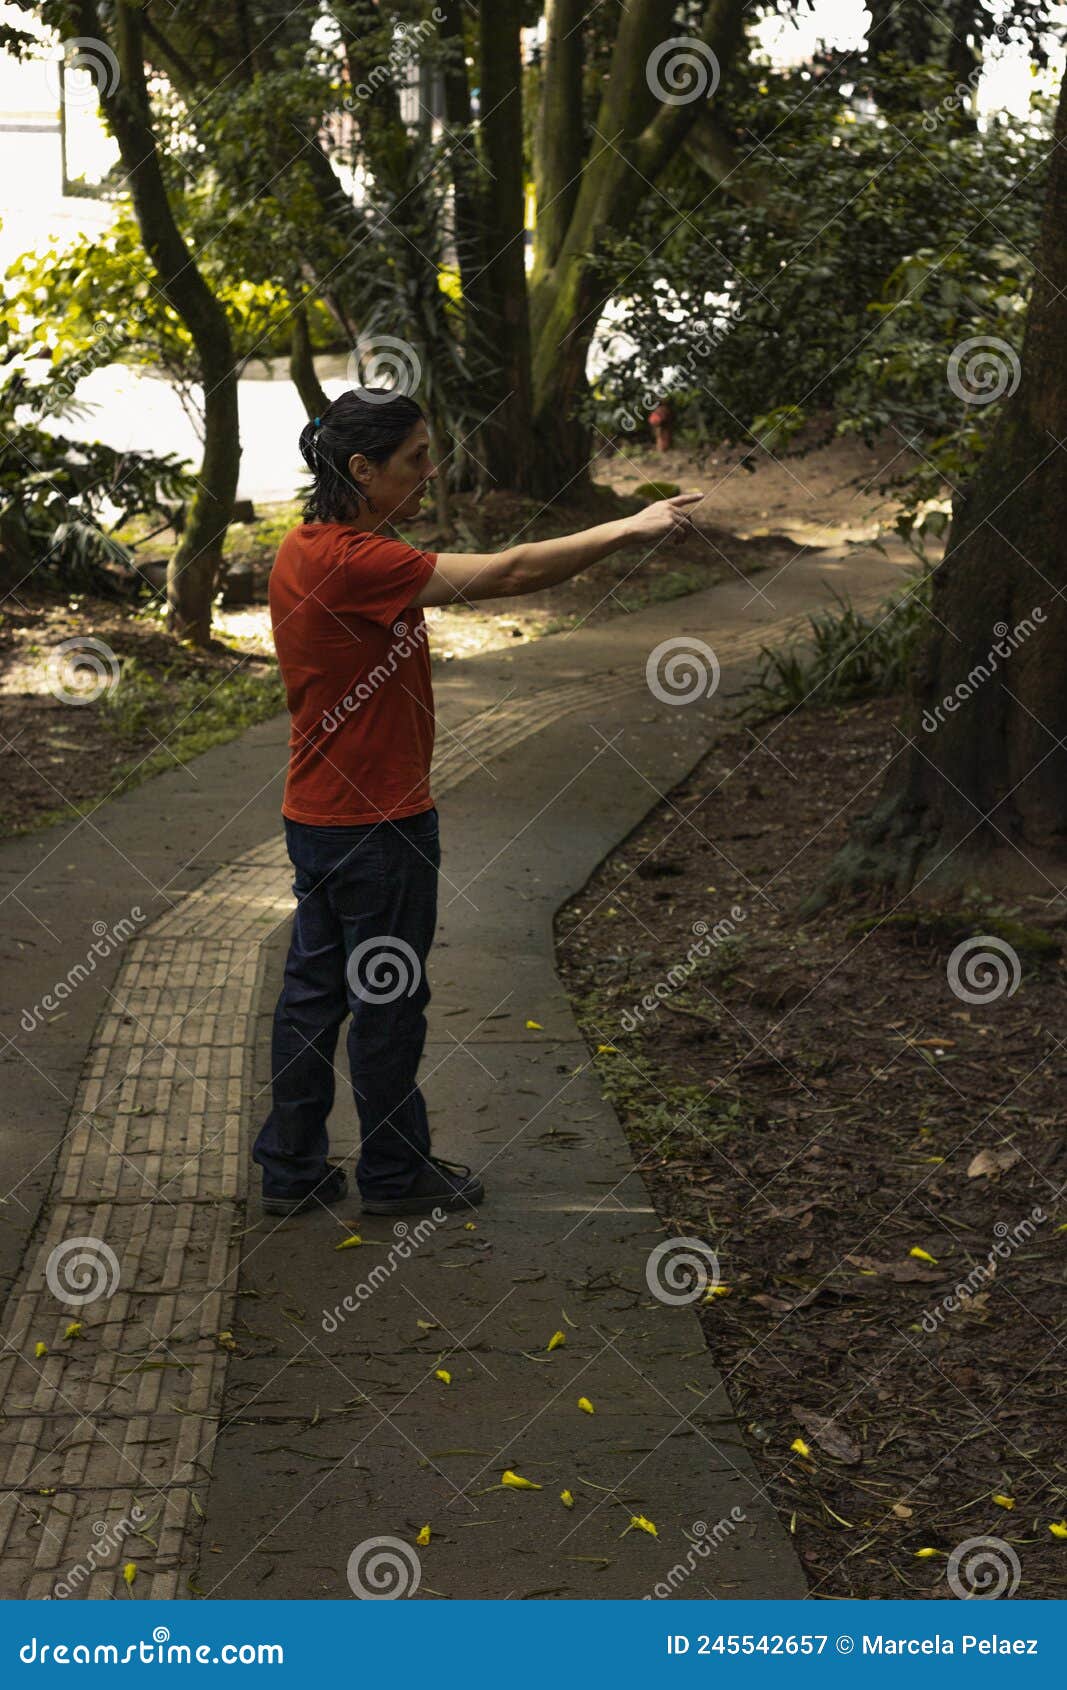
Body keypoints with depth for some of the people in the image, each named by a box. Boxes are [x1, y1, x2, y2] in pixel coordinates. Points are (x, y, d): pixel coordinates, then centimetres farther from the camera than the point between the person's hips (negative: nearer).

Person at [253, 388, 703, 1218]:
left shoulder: (305, 551, 7)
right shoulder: (352, 561, -24)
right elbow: (508, 573, -25)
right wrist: (626, 529, -18)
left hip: (320, 812, 10)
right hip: (374, 822, -9)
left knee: (315, 989, 16)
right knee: (388, 1001, 6)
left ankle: (291, 1167, 26)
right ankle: (395, 1173, 22)